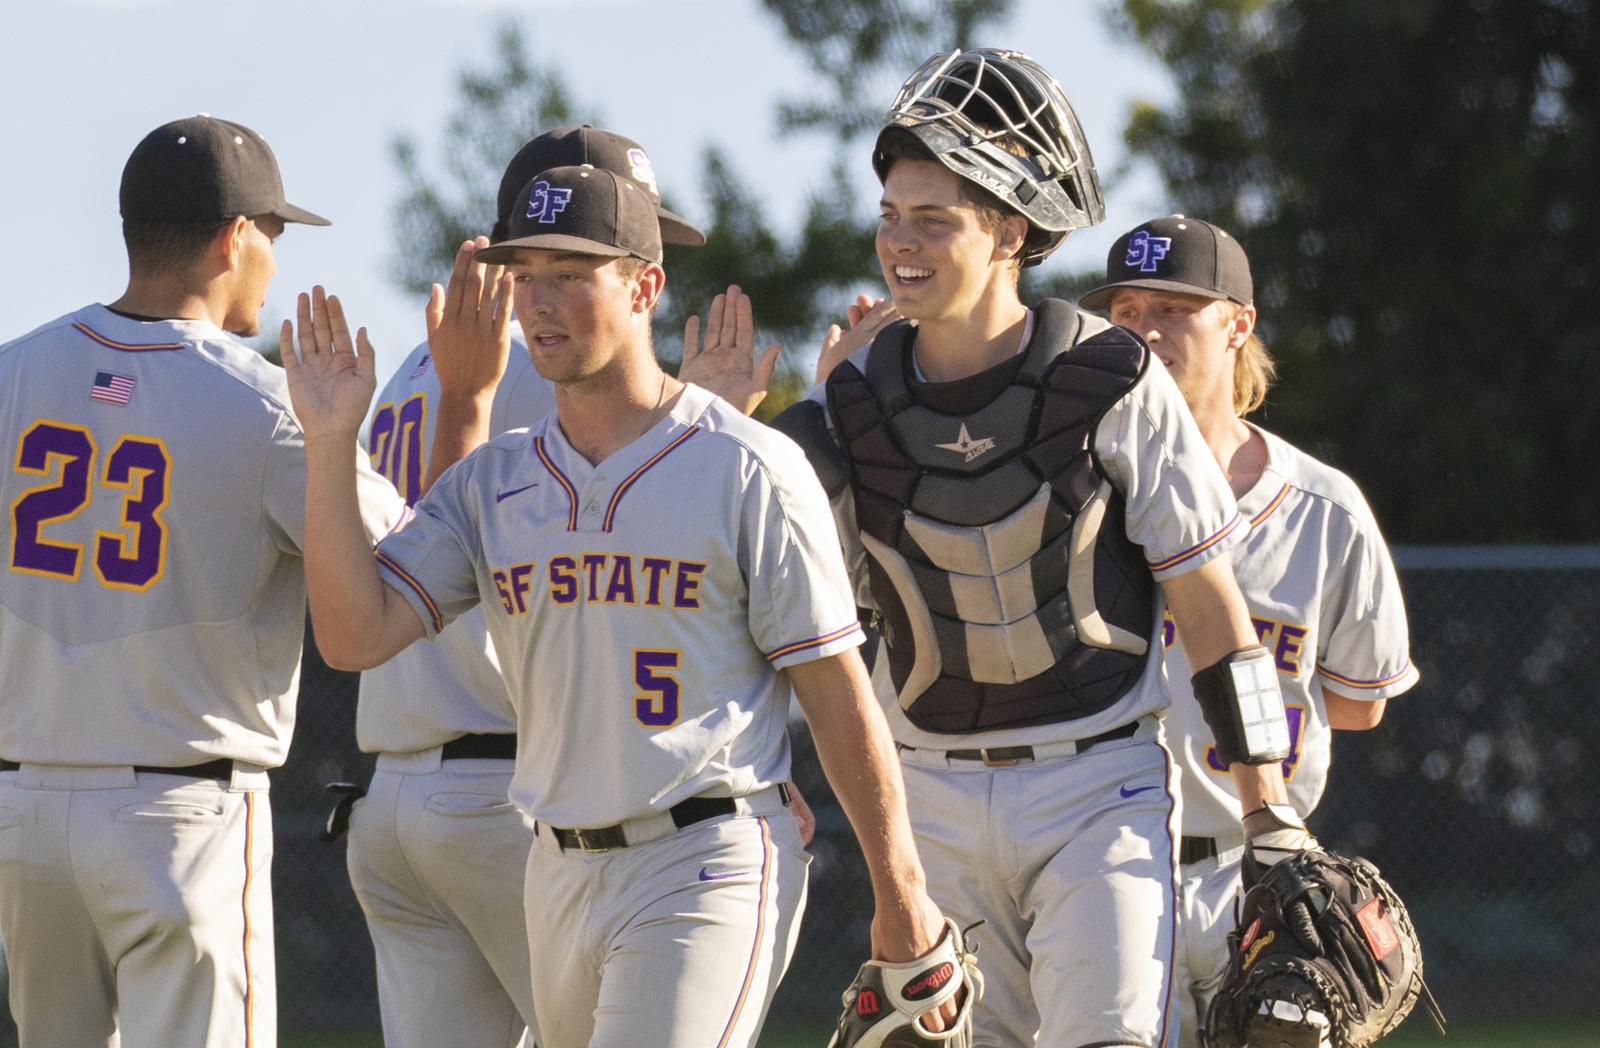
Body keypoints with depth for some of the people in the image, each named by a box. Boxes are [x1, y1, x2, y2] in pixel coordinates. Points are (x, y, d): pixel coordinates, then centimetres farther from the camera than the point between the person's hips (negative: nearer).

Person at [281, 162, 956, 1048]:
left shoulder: (747, 469, -7)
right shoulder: (491, 483, 8)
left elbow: (836, 692, -5)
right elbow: (354, 635, -2)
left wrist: (902, 897, -6)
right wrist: (329, 447, -11)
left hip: (708, 870, -6)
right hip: (561, 870, 6)